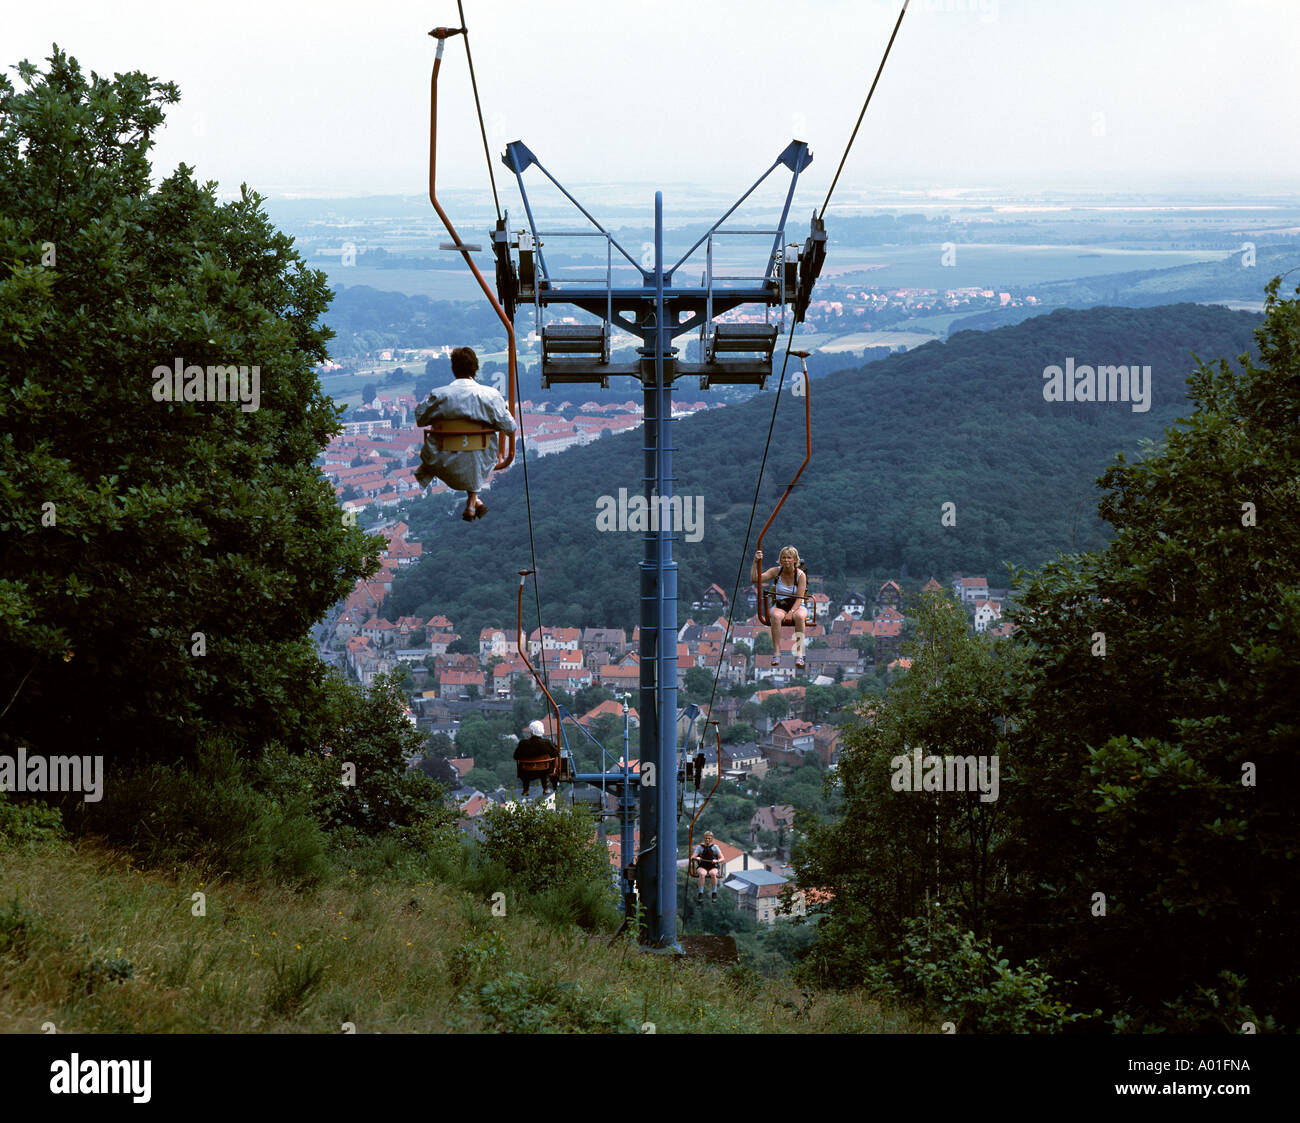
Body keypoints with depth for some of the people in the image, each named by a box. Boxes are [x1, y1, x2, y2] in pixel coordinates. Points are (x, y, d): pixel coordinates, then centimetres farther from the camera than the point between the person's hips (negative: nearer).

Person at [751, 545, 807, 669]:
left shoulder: (801, 575, -5)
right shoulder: (776, 571, 0)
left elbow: (799, 598, -10)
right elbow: (754, 579, -7)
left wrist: (791, 612, -26)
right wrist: (756, 562, -18)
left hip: (797, 606, -1)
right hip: (779, 606, 1)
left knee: (800, 616, -37)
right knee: (776, 616, -36)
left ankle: (799, 654, -35)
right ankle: (776, 653, -35)